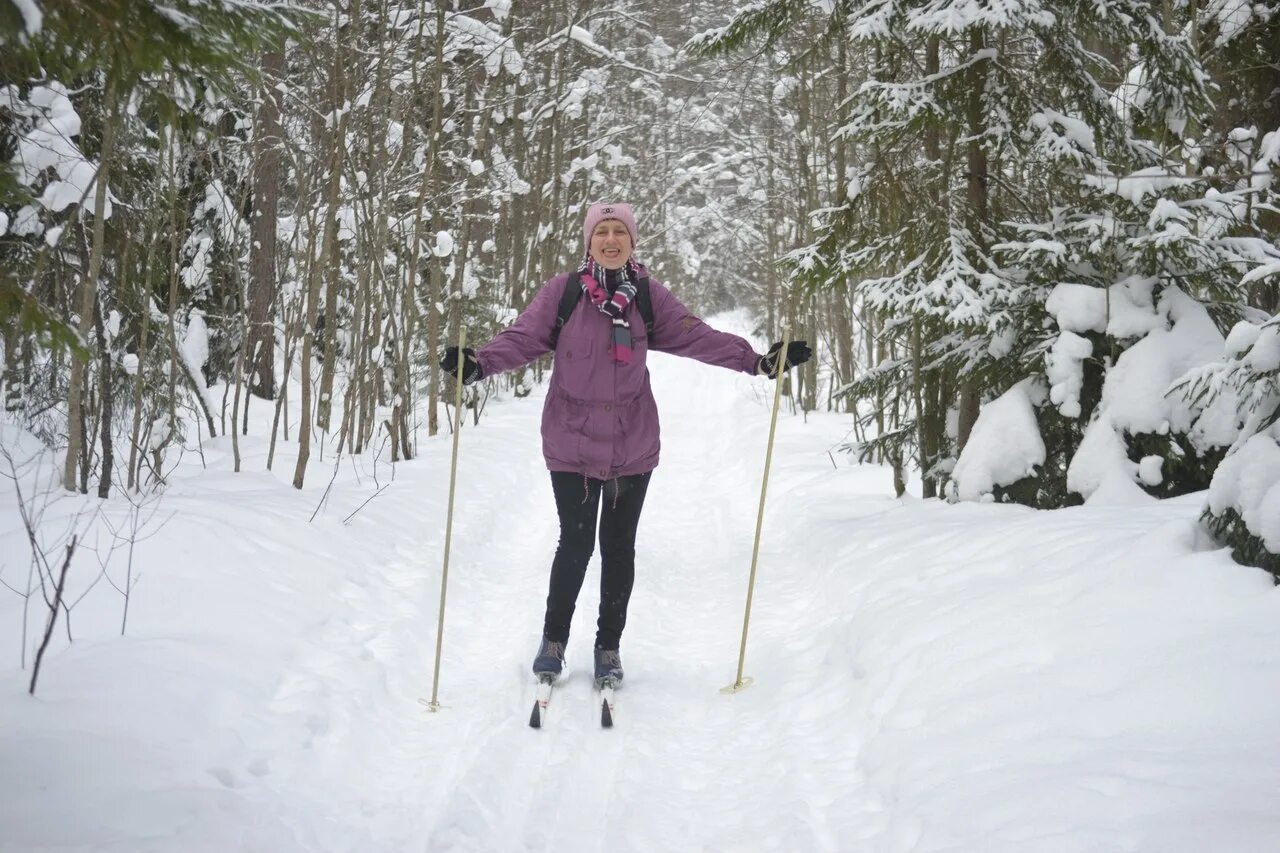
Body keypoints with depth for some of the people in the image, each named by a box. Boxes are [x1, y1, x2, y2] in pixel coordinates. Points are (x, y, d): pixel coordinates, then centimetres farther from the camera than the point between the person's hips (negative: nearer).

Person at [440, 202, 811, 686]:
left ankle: (609, 647, 27)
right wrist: (479, 363, -28)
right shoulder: (562, 291, -5)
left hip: (632, 444, 2)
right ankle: (553, 640, 24)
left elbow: (697, 337, -4)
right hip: (572, 442, -2)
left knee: (619, 547, 10)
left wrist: (756, 361, -13)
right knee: (576, 543, 2)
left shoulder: (649, 296, 0)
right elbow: (523, 337, -11)